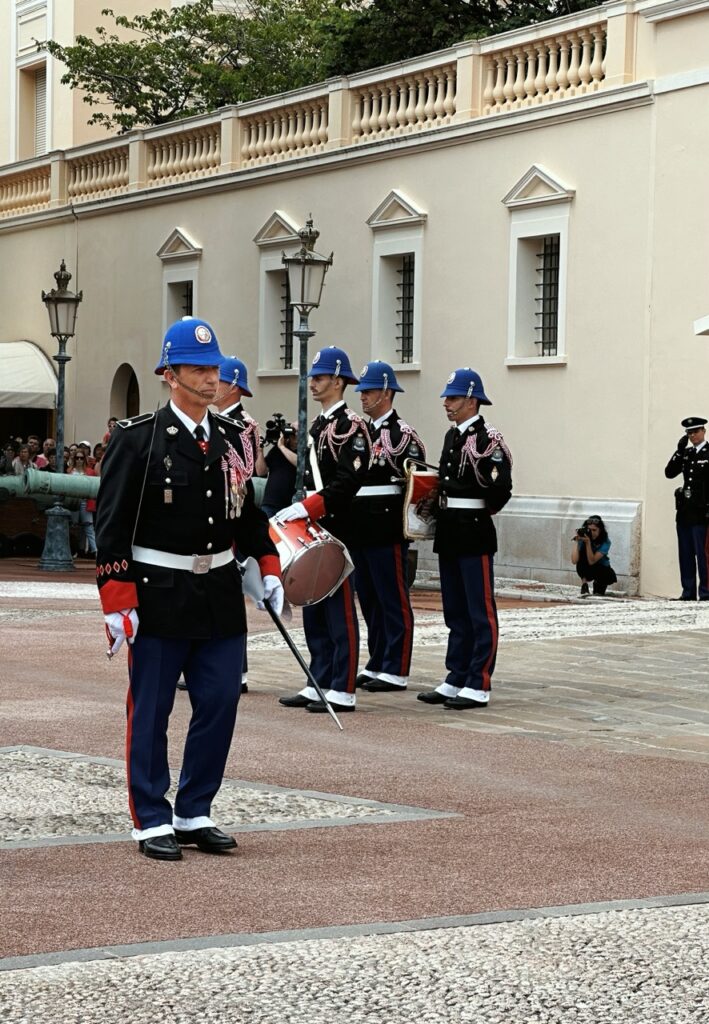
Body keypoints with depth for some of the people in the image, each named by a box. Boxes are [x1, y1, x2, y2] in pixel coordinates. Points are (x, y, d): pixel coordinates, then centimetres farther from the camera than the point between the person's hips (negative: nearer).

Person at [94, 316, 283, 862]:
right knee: (150, 713, 3)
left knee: (220, 705, 6)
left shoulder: (232, 437, 9)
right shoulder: (137, 438, -8)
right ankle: (152, 822, 13)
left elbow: (249, 511, 19)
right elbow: (113, 523, -9)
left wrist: (269, 568, 9)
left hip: (221, 593, 5)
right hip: (158, 595, -5)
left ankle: (195, 814, 19)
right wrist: (118, 601, -14)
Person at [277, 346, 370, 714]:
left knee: (339, 609, -5)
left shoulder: (350, 425, -11)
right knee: (314, 609, 11)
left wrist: (306, 507, -24)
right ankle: (319, 684, 17)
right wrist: (298, 512, 13)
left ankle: (342, 691, -2)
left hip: (336, 530, -9)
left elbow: (349, 480, -21)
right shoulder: (318, 425, 17)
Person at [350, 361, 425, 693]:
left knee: (393, 600, -3)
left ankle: (396, 671, 0)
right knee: (369, 599, 12)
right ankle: (376, 665, 20)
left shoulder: (402, 433, -7)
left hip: (387, 527, -8)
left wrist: (406, 522, -16)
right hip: (360, 527, 8)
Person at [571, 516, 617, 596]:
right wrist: (576, 541, -34)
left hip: (602, 569, 0)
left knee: (611, 576, -33)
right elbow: (574, 561, -33)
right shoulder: (582, 538, -21)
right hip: (585, 571, 0)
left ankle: (599, 584, 4)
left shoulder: (605, 542, -23)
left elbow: (591, 561, -33)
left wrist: (588, 542, -42)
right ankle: (584, 584, -19)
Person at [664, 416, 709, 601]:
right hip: (685, 511, 6)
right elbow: (670, 473, 7)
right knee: (685, 554, 8)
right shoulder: (686, 453, 15)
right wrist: (680, 451, -3)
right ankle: (688, 592, 13)